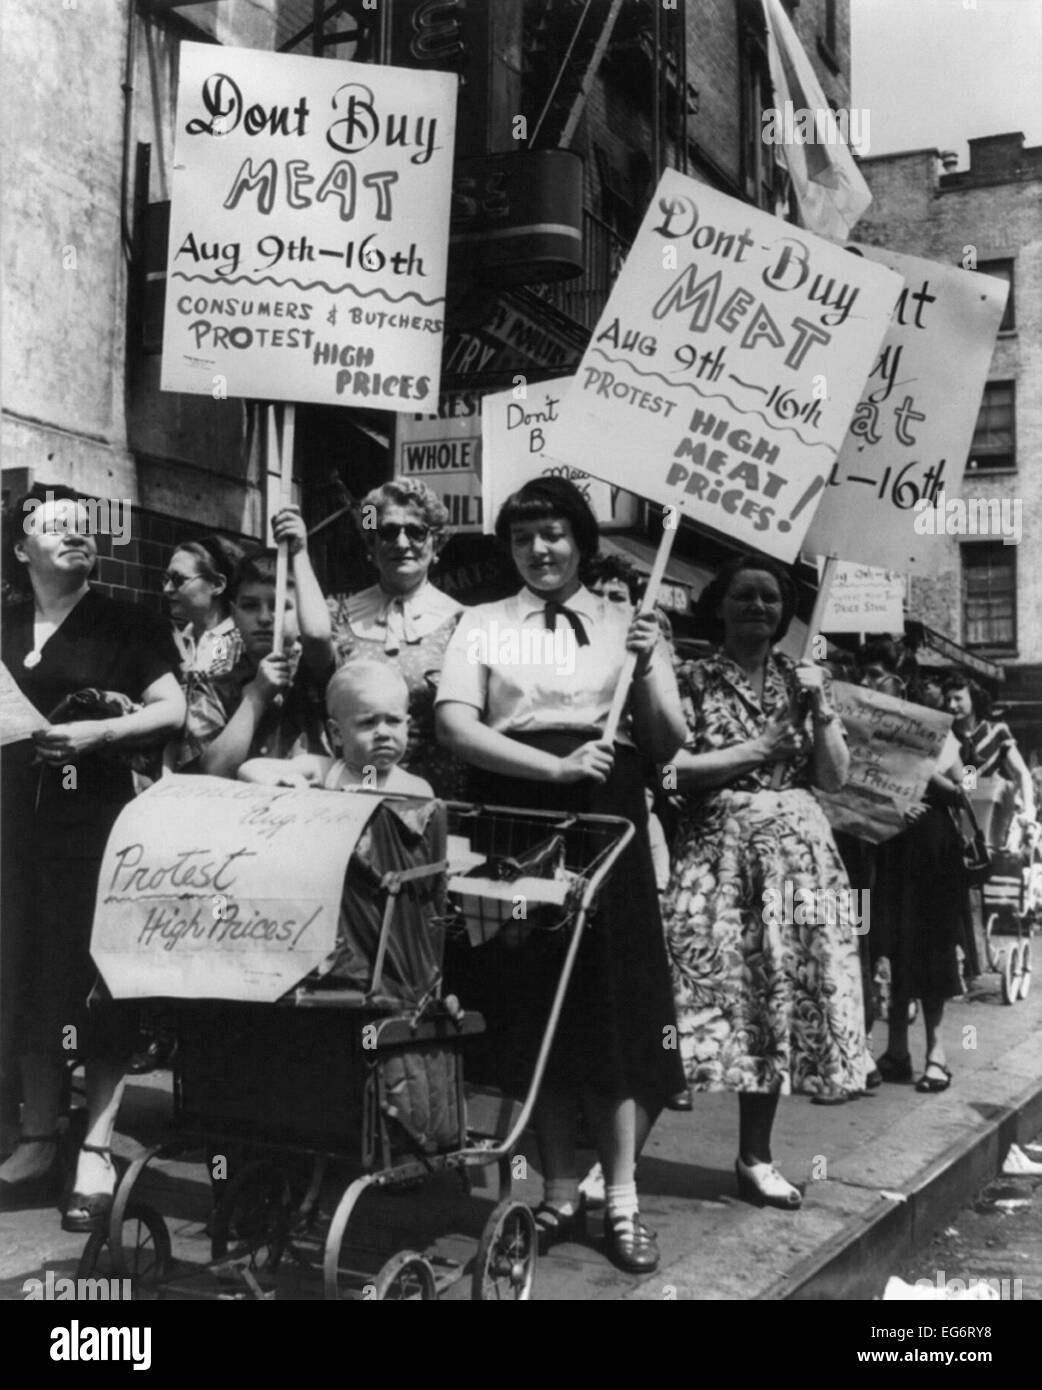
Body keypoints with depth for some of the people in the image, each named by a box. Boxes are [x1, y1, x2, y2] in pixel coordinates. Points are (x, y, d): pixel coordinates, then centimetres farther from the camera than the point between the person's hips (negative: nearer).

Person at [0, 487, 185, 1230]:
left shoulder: (125, 625, 0)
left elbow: (173, 711, -8)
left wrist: (96, 734, -20)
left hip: (100, 817, -4)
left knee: (98, 977, -3)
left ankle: (97, 1150, 1)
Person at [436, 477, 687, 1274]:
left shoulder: (625, 623, 11)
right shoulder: (483, 625, 10)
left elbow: (669, 744, 7)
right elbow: (455, 726, -4)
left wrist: (645, 668, -10)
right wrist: (557, 767, -15)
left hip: (606, 823, 0)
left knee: (614, 1002, -3)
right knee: (534, 1006, 3)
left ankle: (622, 1198, 6)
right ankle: (560, 1191, 15)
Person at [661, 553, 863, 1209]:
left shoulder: (802, 679, 14)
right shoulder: (695, 680, 3)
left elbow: (836, 777, 9)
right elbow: (674, 769, -9)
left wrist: (819, 708, -4)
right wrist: (761, 747, -8)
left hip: (797, 851, 4)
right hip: (717, 851, -4)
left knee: (779, 997, 4)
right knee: (709, 990, -11)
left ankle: (756, 1156, 17)